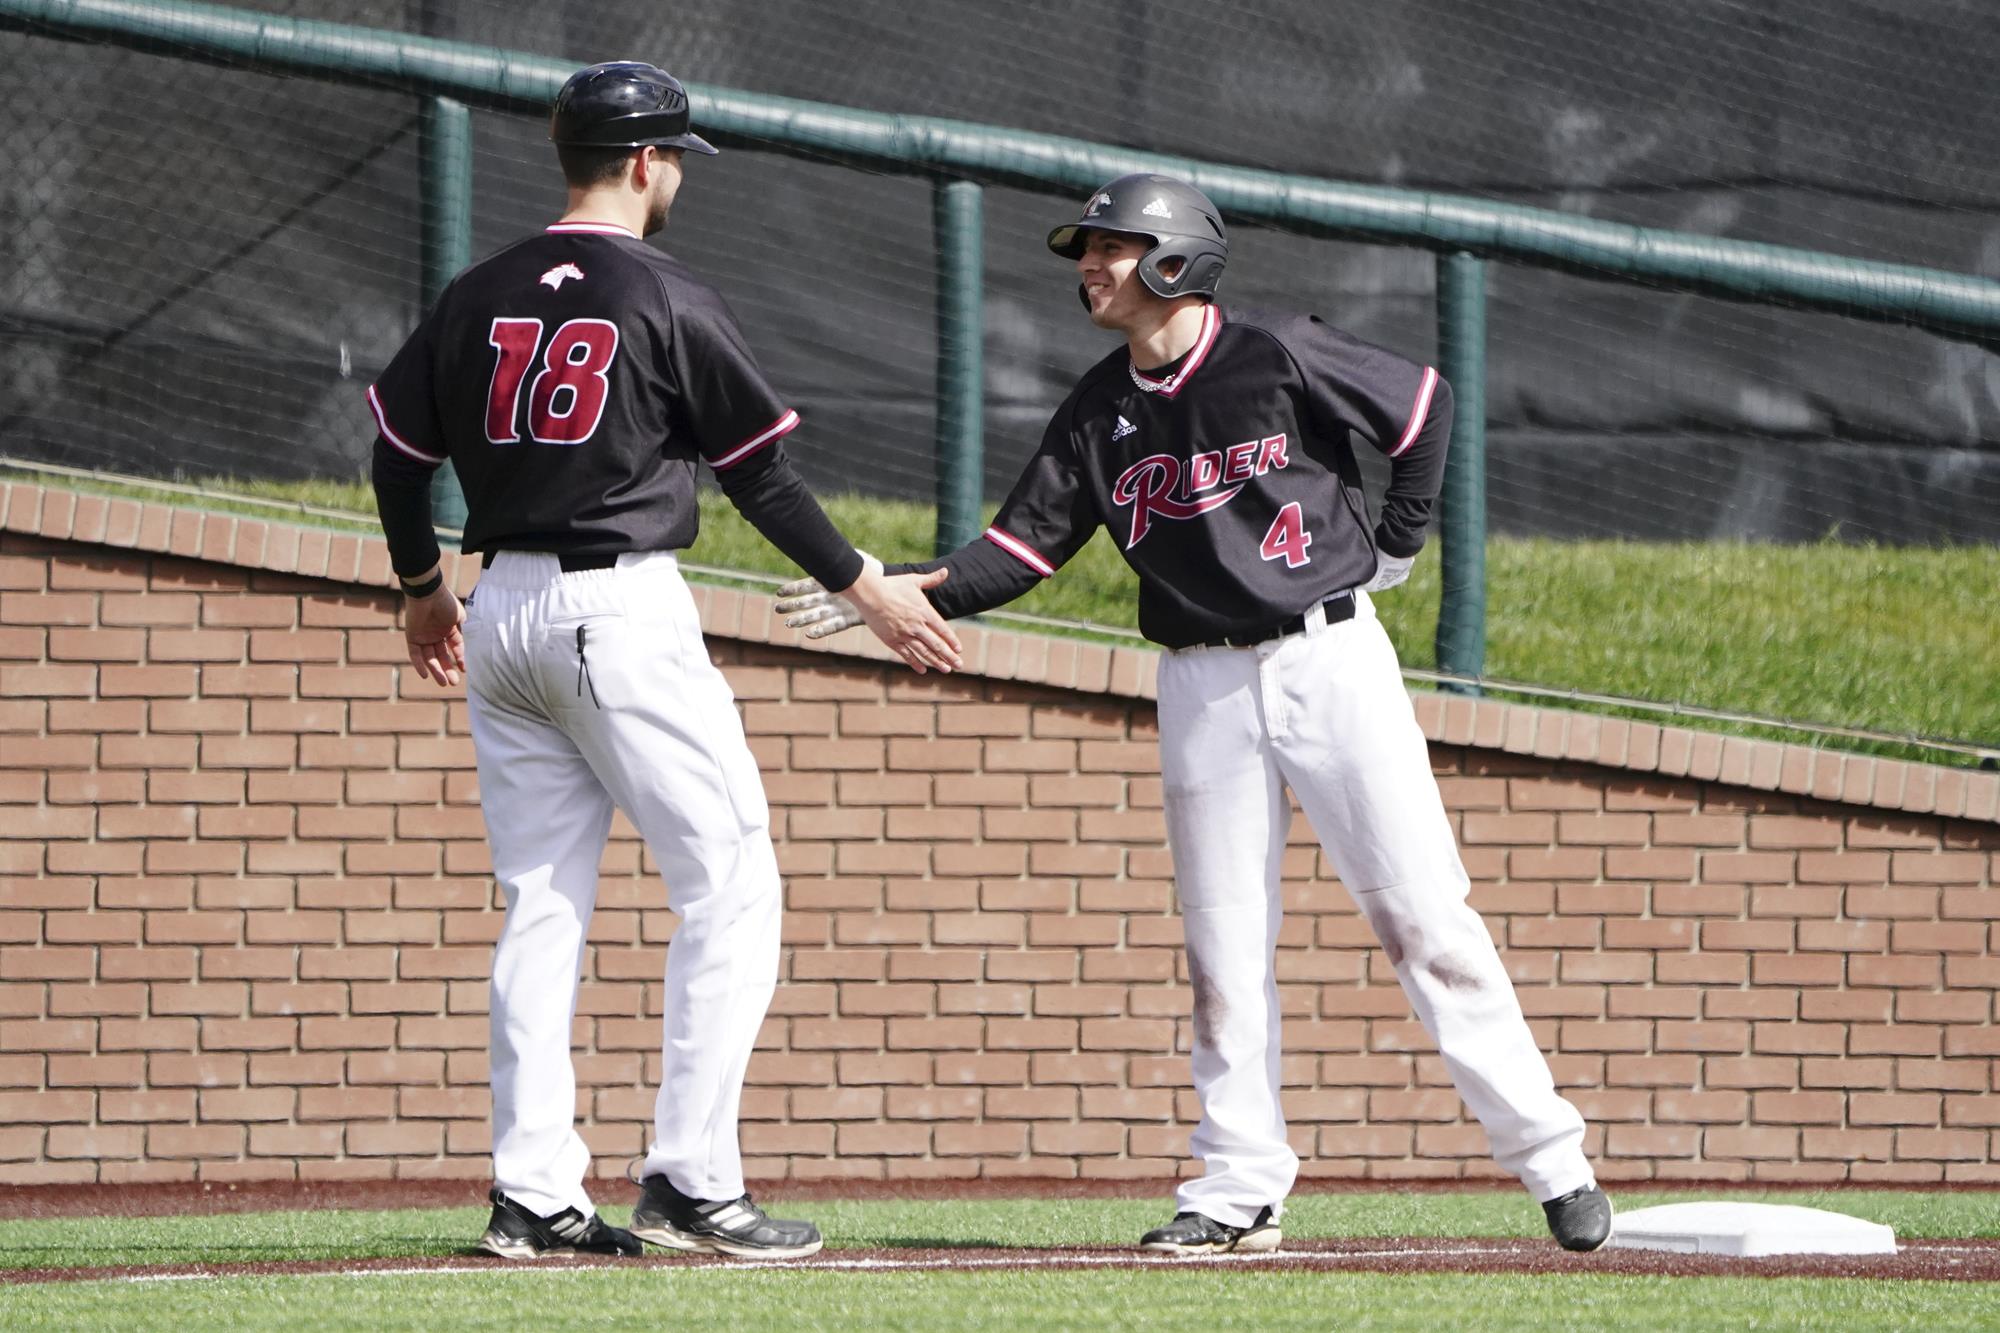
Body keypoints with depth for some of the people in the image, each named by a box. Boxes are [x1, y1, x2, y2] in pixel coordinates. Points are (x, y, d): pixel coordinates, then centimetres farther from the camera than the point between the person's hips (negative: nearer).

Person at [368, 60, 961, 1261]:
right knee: (730, 888, -2)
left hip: (501, 614, 6)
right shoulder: (669, 302, -7)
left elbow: (400, 454, 14)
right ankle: (692, 1180, -10)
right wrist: (870, 588, 4)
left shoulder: (481, 298, 8)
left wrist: (425, 592, 30)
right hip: (622, 610, -6)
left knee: (543, 905, 10)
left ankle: (534, 1194, 6)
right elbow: (761, 475, -5)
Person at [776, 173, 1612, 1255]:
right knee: (1222, 947, 3)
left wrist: (1392, 546, 0)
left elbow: (1423, 405, 3)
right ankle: (1240, 1190, 9)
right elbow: (1022, 549, 2)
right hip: (1204, 689, 4)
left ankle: (1547, 1155, -2)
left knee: (1423, 917, -6)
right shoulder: (1099, 413, 4)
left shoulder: (1281, 358, -9)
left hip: (1330, 657, -4)